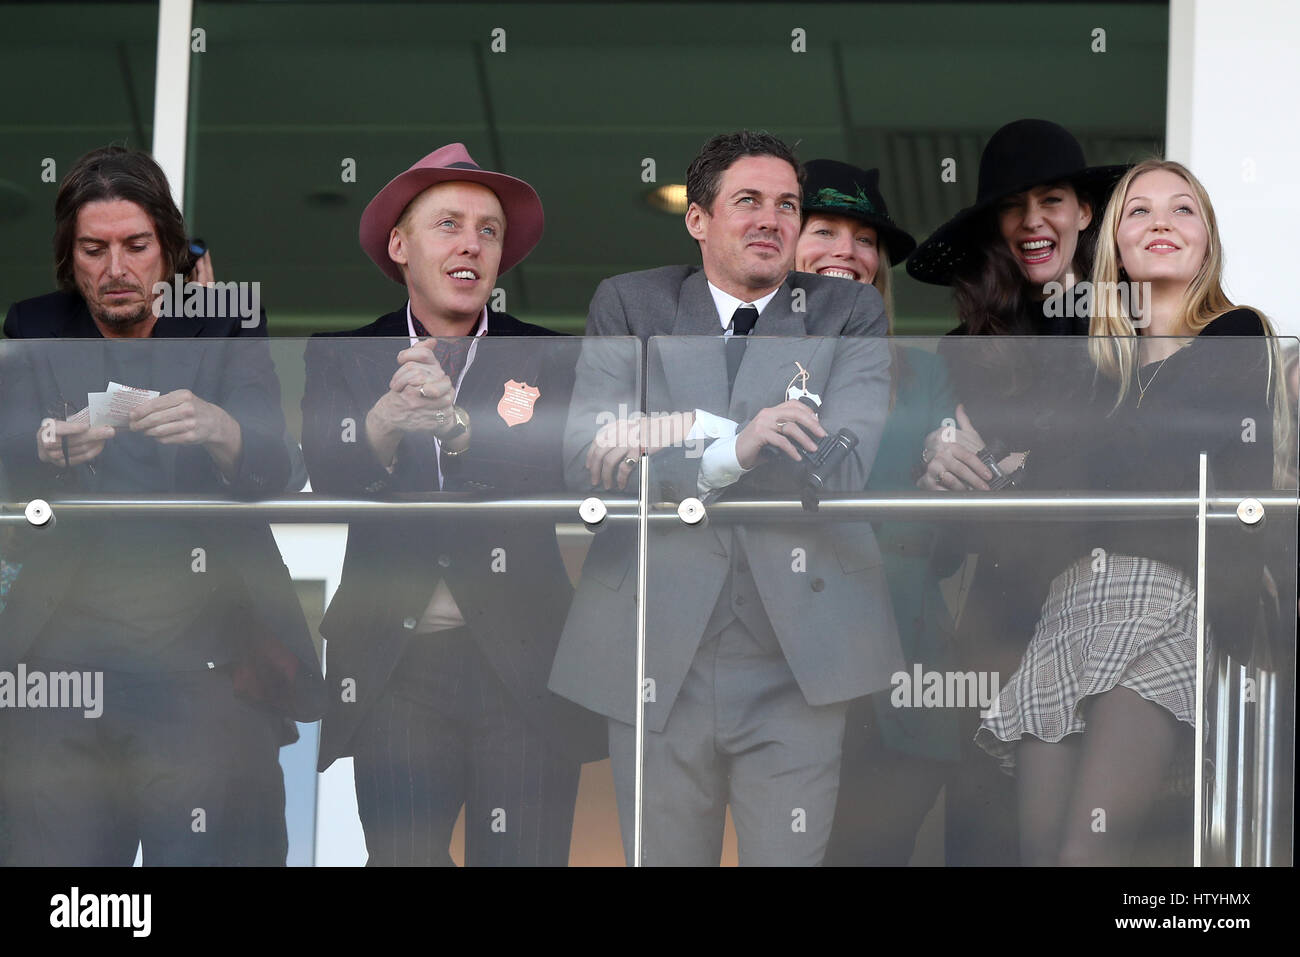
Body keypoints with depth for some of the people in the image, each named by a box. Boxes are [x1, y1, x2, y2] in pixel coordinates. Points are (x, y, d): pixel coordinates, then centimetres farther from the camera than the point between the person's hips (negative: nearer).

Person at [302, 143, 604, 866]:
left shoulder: (548, 360, 9)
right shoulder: (342, 359, 11)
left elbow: (548, 481, -8)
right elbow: (330, 480, -5)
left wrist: (457, 424, -25)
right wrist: (387, 420, -26)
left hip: (519, 668, 0)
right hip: (396, 670, 0)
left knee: (523, 857, -3)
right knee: (402, 856, -4)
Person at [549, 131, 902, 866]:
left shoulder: (851, 314, 7)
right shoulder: (631, 304, 9)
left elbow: (847, 467, -9)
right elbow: (587, 454, -5)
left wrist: (684, 441, -17)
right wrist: (737, 447, -19)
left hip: (797, 667, -1)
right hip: (658, 665, 1)